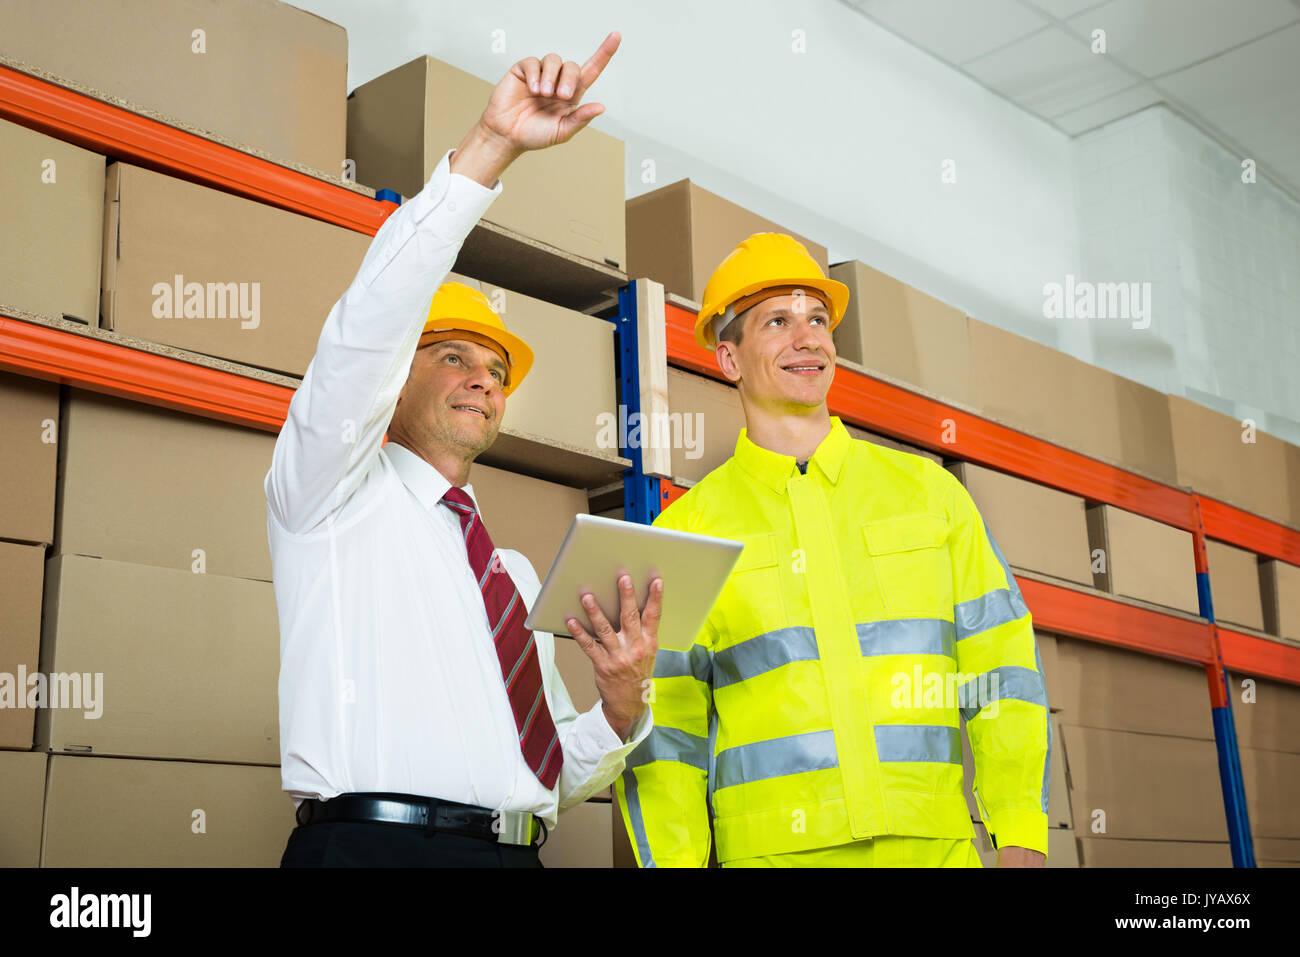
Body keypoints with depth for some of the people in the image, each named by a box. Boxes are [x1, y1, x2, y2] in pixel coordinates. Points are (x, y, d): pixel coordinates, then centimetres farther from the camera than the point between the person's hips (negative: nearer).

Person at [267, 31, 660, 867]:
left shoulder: (515, 571, 22)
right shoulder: (335, 490, 8)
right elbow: (368, 329, -10)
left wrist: (623, 695, -1)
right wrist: (491, 146, -17)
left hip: (515, 850, 6)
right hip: (373, 841, -5)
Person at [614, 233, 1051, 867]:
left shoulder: (927, 489, 9)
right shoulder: (687, 528, 5)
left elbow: (1001, 666, 6)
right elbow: (661, 729, 3)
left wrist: (1021, 842, -2)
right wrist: (675, 858, -8)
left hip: (933, 843, 2)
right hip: (771, 850, -1)